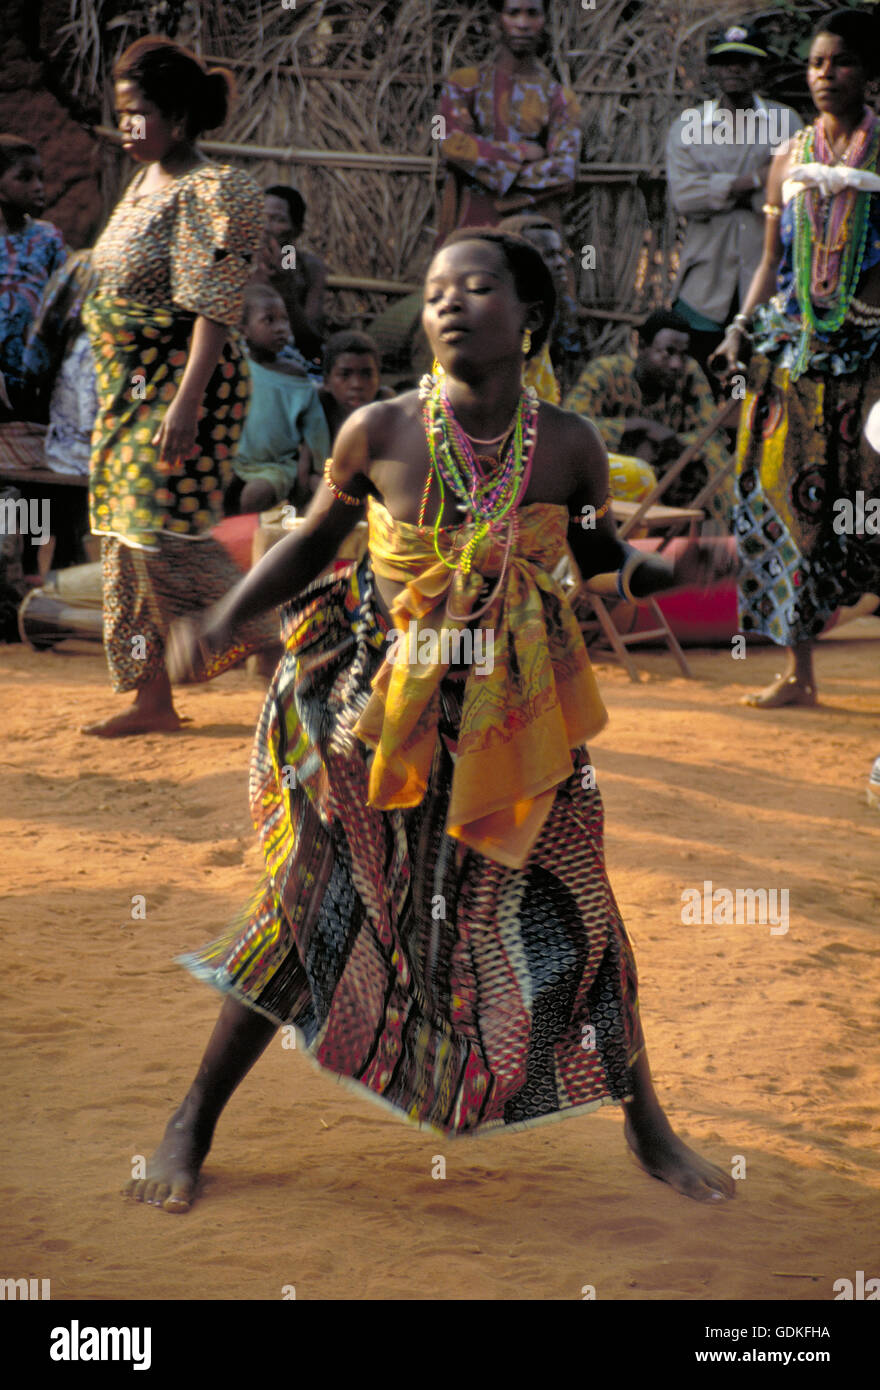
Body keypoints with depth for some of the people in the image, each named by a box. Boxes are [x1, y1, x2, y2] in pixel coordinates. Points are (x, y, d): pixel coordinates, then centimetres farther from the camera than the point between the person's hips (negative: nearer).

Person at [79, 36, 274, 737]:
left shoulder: (212, 192, -15)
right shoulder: (145, 184, 13)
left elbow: (215, 308, -21)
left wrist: (185, 402, -28)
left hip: (183, 382, -9)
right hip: (128, 387, 9)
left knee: (168, 536, -11)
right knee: (130, 542, 9)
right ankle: (152, 699, 15)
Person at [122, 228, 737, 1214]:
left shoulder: (567, 447, -10)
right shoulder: (378, 432, -14)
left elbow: (604, 561, 5)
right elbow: (311, 543, 3)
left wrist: (670, 567, -16)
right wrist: (220, 623, -8)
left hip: (513, 722, 1)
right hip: (378, 715, -1)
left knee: (573, 917, 6)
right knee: (310, 910, 2)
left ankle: (644, 1124, 28)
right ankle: (193, 1123, 18)